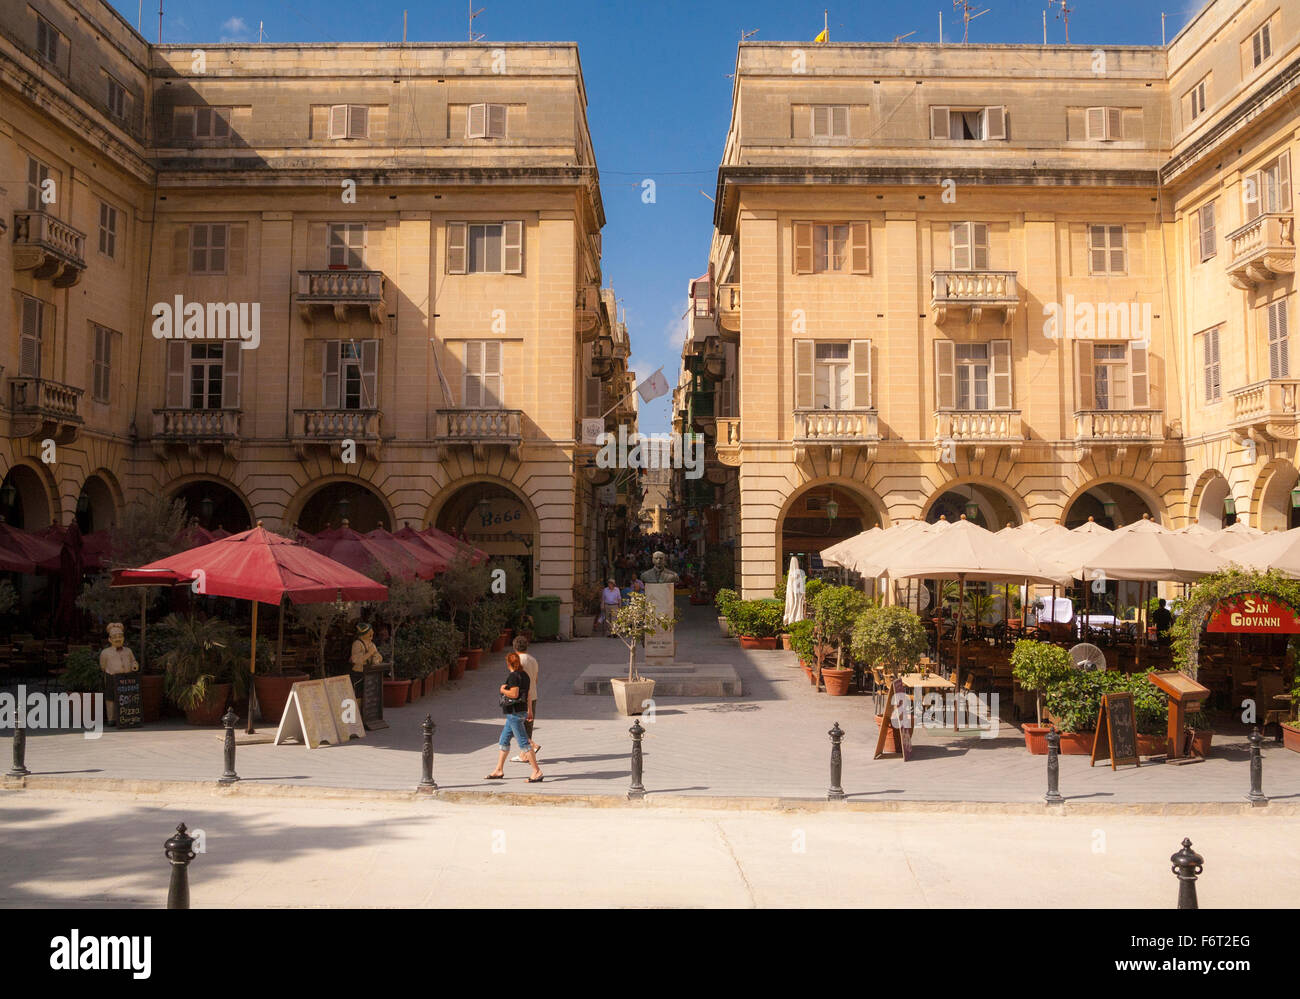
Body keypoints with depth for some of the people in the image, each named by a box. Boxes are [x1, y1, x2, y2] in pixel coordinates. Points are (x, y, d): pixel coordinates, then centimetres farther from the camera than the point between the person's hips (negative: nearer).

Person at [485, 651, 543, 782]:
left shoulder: (513, 676, -16)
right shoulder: (524, 675, 11)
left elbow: (514, 694, -24)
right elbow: (528, 695, 15)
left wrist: (503, 690, -7)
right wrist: (529, 710, 22)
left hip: (514, 712, -10)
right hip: (521, 710, 10)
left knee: (523, 742, -8)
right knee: (503, 740, 16)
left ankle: (537, 771, -9)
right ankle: (499, 770, 23)